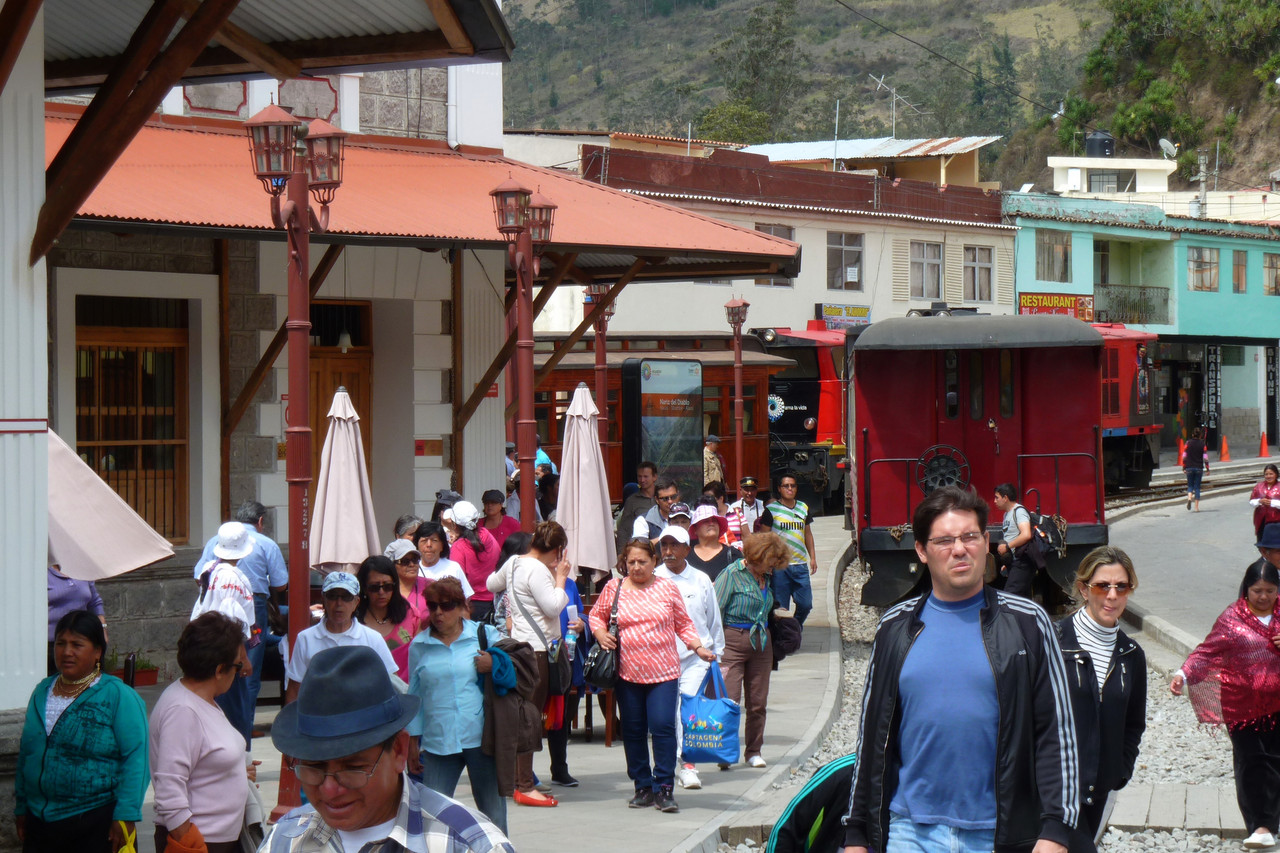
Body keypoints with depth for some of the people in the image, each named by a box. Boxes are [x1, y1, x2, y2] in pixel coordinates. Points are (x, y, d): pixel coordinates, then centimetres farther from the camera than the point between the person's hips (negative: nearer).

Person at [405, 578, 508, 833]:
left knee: (492, 812, 5)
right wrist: (413, 742, 16)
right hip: (438, 742, 1)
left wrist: (495, 665, -10)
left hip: (481, 737, -1)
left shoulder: (485, 635, 5)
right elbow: (415, 696, 17)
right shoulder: (419, 645, 10)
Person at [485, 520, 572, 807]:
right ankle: (525, 788, -9)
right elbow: (554, 606, -22)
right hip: (536, 649, -10)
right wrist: (560, 578, -7)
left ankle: (517, 780, 21)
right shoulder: (537, 570, -16)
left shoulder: (514, 563, 13)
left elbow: (492, 584, 32)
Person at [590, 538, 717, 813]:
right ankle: (643, 787, 18)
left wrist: (699, 647, -1)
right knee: (633, 731, 7)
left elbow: (683, 624, 12)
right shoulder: (614, 589, 6)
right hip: (627, 674, 2)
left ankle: (663, 789, -5)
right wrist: (600, 634, -1)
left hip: (663, 672, -2)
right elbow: (596, 615, 18)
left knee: (663, 727, -12)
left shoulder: (667, 589, 5)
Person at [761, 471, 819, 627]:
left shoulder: (803, 508, 13)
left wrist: (812, 557, 16)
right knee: (781, 608, -2)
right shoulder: (771, 509, -2)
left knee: (805, 604, 3)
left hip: (801, 564, 4)